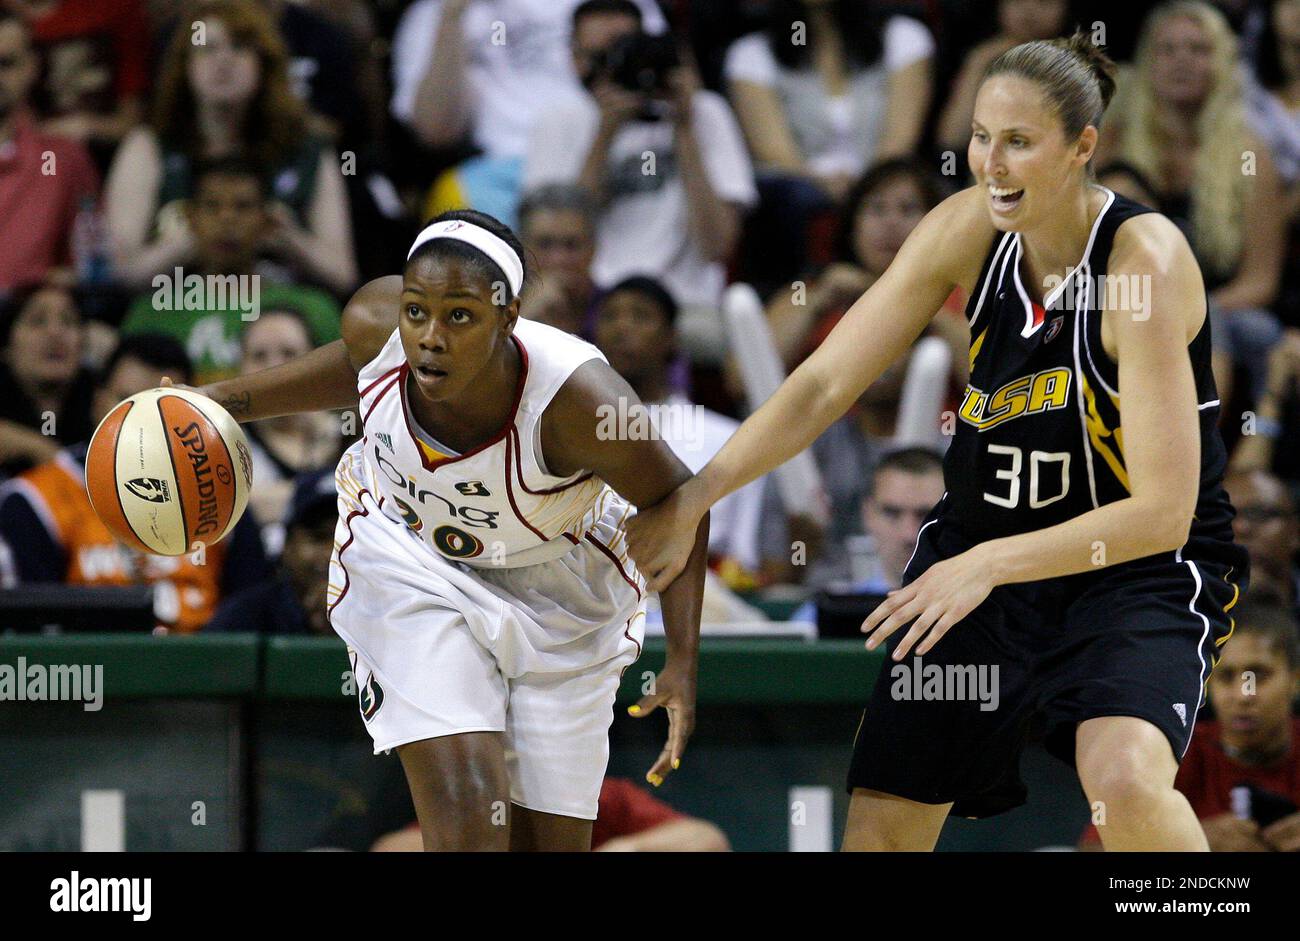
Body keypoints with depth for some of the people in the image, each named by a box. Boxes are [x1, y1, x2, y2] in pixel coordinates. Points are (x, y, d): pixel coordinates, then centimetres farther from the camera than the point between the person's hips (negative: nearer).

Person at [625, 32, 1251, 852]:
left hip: (1144, 569, -6)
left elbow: (1162, 509, -27)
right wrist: (692, 497, -13)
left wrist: (989, 566, -32)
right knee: (881, 822, 7)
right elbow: (825, 384, -4)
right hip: (982, 547, 6)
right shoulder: (970, 230, -9)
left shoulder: (1147, 258, -24)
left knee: (1126, 777, -34)